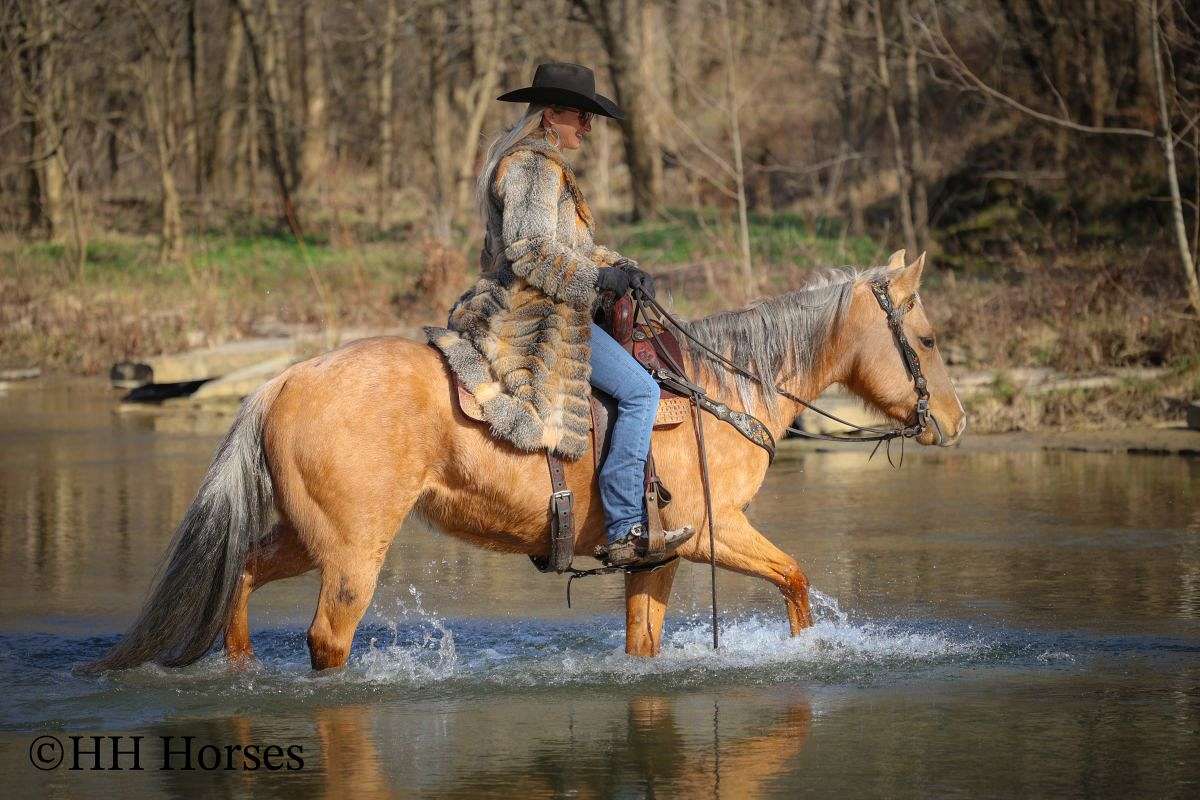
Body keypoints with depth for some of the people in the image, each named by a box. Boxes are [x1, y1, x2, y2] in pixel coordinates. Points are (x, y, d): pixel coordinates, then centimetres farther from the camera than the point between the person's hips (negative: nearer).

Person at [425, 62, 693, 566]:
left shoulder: (544, 167, 21)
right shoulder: (532, 167, -13)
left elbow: (573, 245, 25)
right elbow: (530, 248, -24)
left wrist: (623, 268, 12)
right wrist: (595, 278, -28)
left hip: (522, 315, 12)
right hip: (534, 317, -12)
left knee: (636, 386, 24)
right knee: (639, 391, -19)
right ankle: (624, 533, -23)